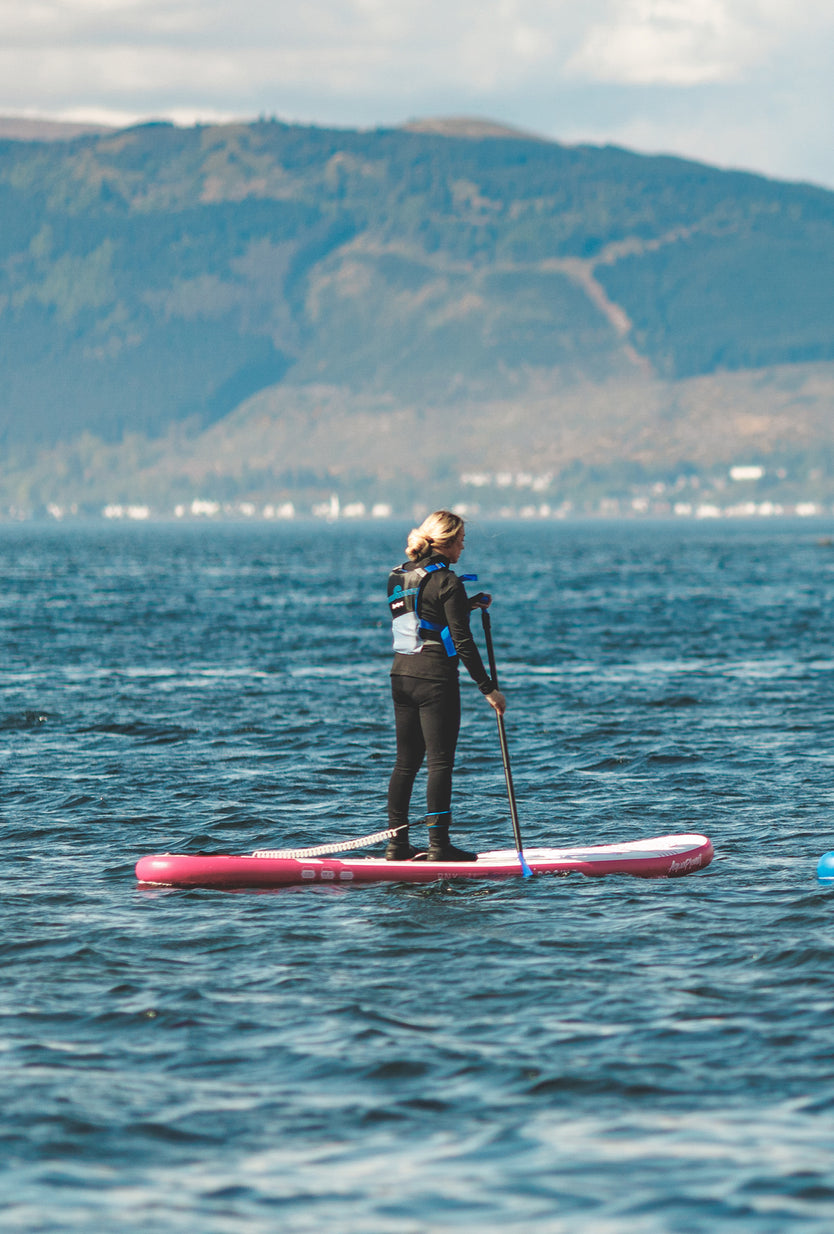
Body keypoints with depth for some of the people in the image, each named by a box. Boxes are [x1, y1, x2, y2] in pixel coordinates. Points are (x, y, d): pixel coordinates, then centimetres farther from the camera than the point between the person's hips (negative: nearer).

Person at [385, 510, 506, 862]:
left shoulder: (397, 578, 11)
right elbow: (462, 642, -14)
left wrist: (468, 605, 23)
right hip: (435, 679, -7)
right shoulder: (447, 582, -12)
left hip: (401, 675, 7)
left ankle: (397, 842, 12)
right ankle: (438, 843, -4)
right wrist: (488, 688, -9)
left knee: (405, 762, 11)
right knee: (440, 762, -3)